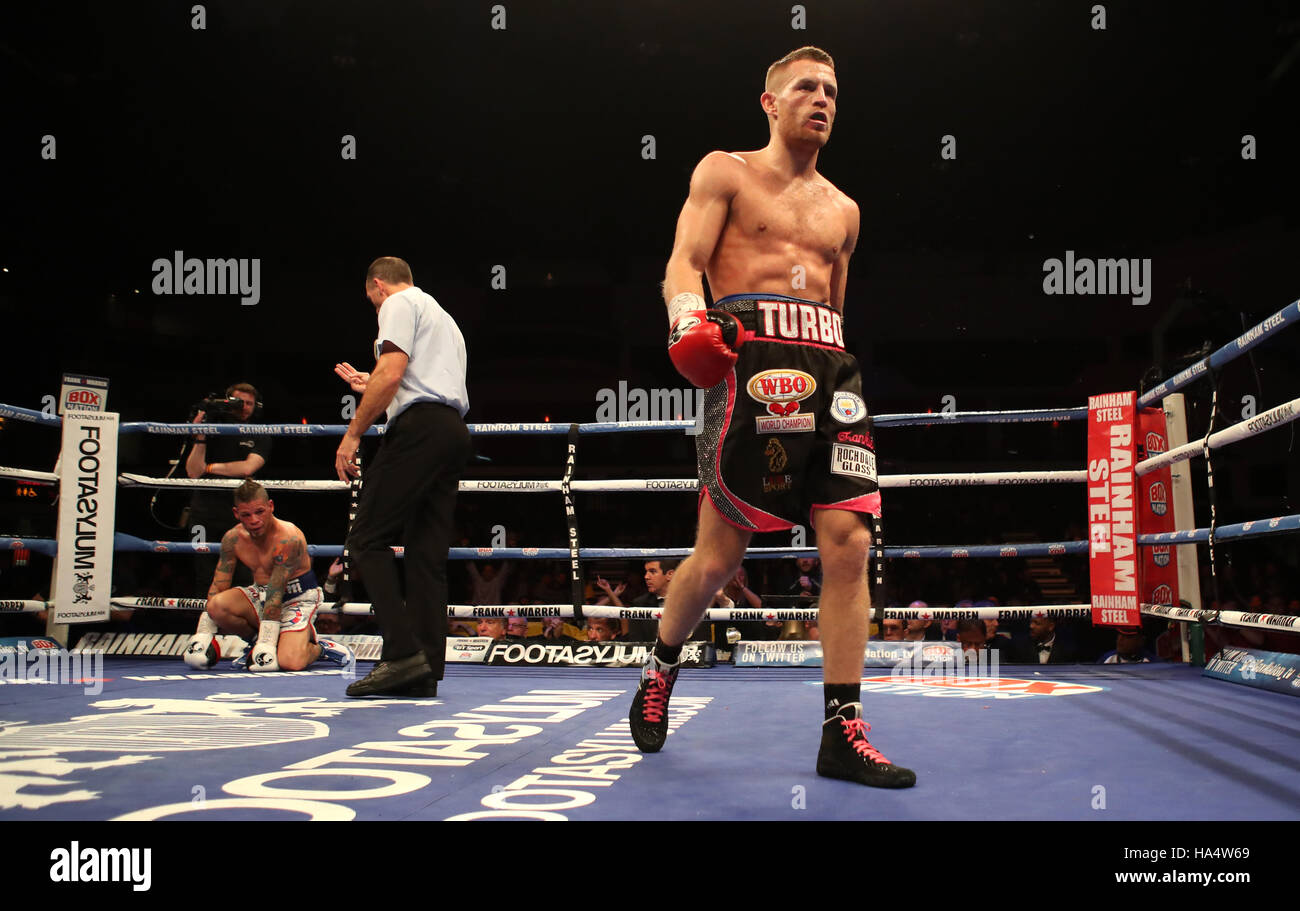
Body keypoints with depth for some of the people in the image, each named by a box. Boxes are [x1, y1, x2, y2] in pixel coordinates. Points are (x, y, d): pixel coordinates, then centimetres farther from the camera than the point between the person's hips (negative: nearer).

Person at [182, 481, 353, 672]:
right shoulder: (232, 539, -6)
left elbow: (275, 594, -28)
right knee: (217, 605, -24)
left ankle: (319, 647, 6)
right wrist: (202, 634, -9)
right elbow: (217, 588, -2)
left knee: (290, 662, -29)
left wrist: (267, 643, -28)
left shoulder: (288, 539, -26)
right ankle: (256, 640, 4)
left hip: (297, 598, -6)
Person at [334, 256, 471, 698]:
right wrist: (371, 387, 42)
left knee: (367, 539, -8)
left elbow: (391, 373, -11)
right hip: (454, 433, 9)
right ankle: (425, 672, 2)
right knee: (427, 553, 4)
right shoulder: (443, 316, 32)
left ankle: (403, 653, -18)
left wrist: (352, 434, -9)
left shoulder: (399, 303, 5)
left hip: (419, 429, -9)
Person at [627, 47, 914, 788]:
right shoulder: (725, 173, 11)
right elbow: (685, 262, -2)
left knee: (850, 544, -7)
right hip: (753, 357, -5)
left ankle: (844, 733, -1)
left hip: (830, 367, 5)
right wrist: (689, 320, -22)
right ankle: (661, 670, 24)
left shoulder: (843, 210, 26)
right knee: (720, 556, -4)